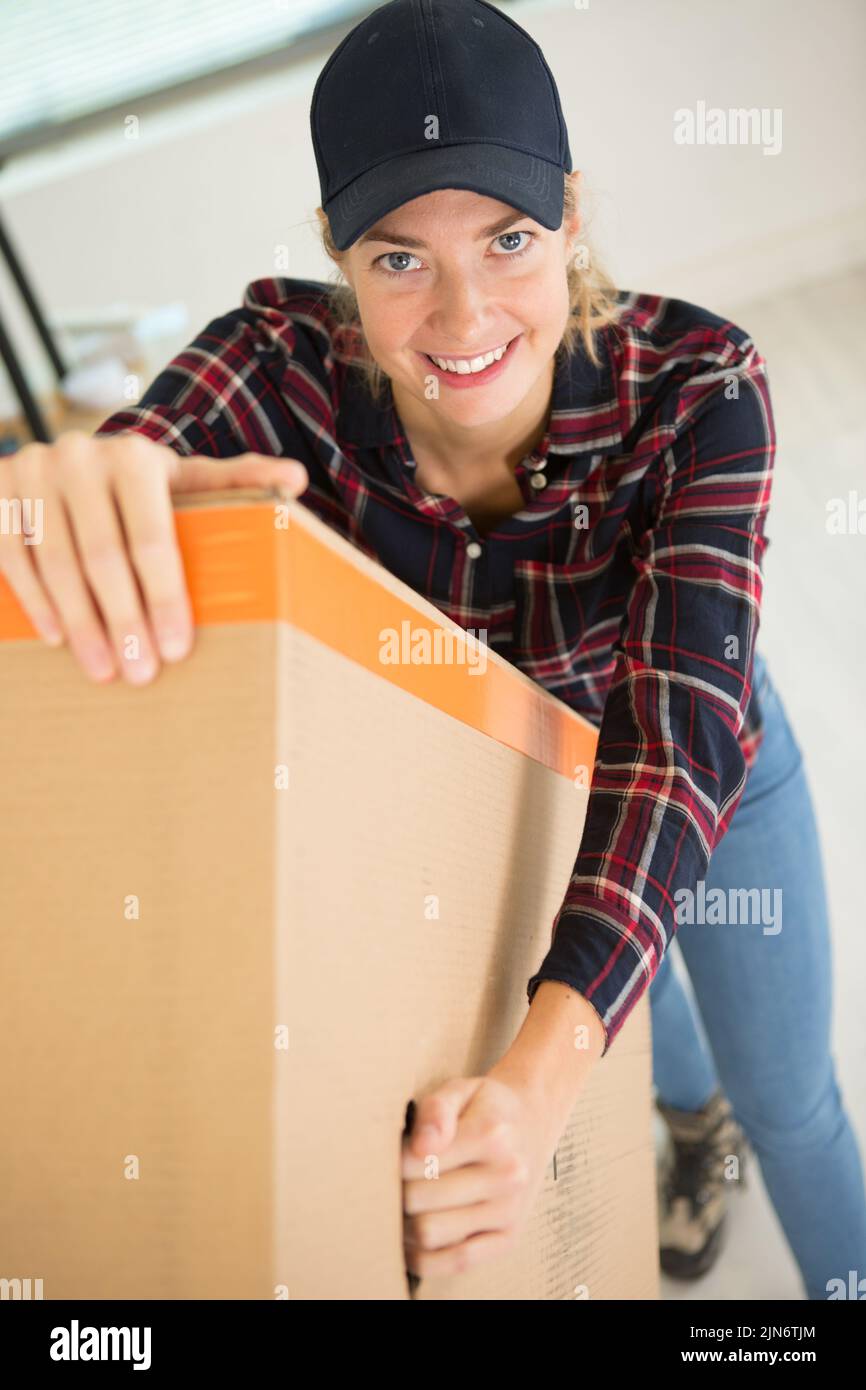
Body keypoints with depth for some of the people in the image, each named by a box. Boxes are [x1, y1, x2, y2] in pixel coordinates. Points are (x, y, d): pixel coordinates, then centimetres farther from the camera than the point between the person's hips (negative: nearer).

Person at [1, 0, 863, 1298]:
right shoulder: (286, 363, -32)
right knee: (639, 1014, 31)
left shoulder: (696, 388, -37)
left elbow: (678, 728, -43)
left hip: (704, 772, -2)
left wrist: (541, 1080, -56)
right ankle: (695, 1116, 68)